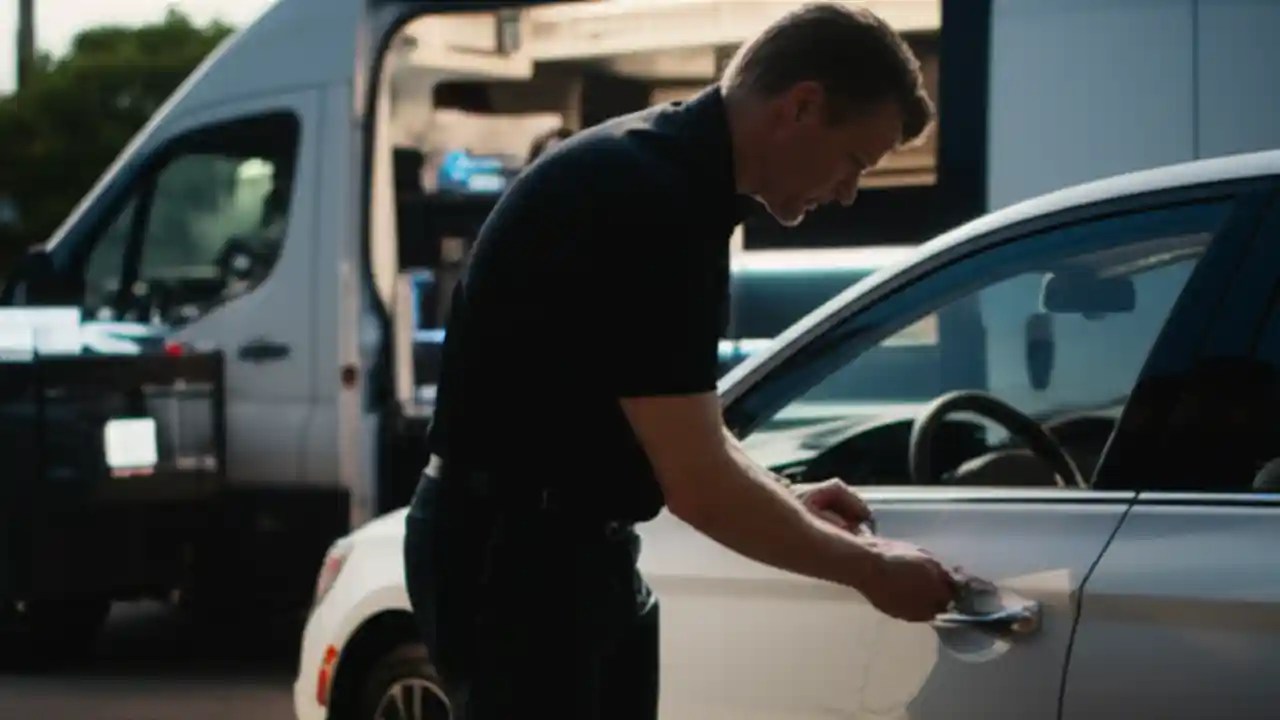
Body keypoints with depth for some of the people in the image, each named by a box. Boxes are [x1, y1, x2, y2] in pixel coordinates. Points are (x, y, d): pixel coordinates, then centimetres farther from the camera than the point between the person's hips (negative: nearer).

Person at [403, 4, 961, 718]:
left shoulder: (669, 174, 8)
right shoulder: (644, 199, -24)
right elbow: (696, 483, -24)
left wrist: (785, 498, 11)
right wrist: (867, 568, -13)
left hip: (583, 543, 10)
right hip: (508, 550, -10)